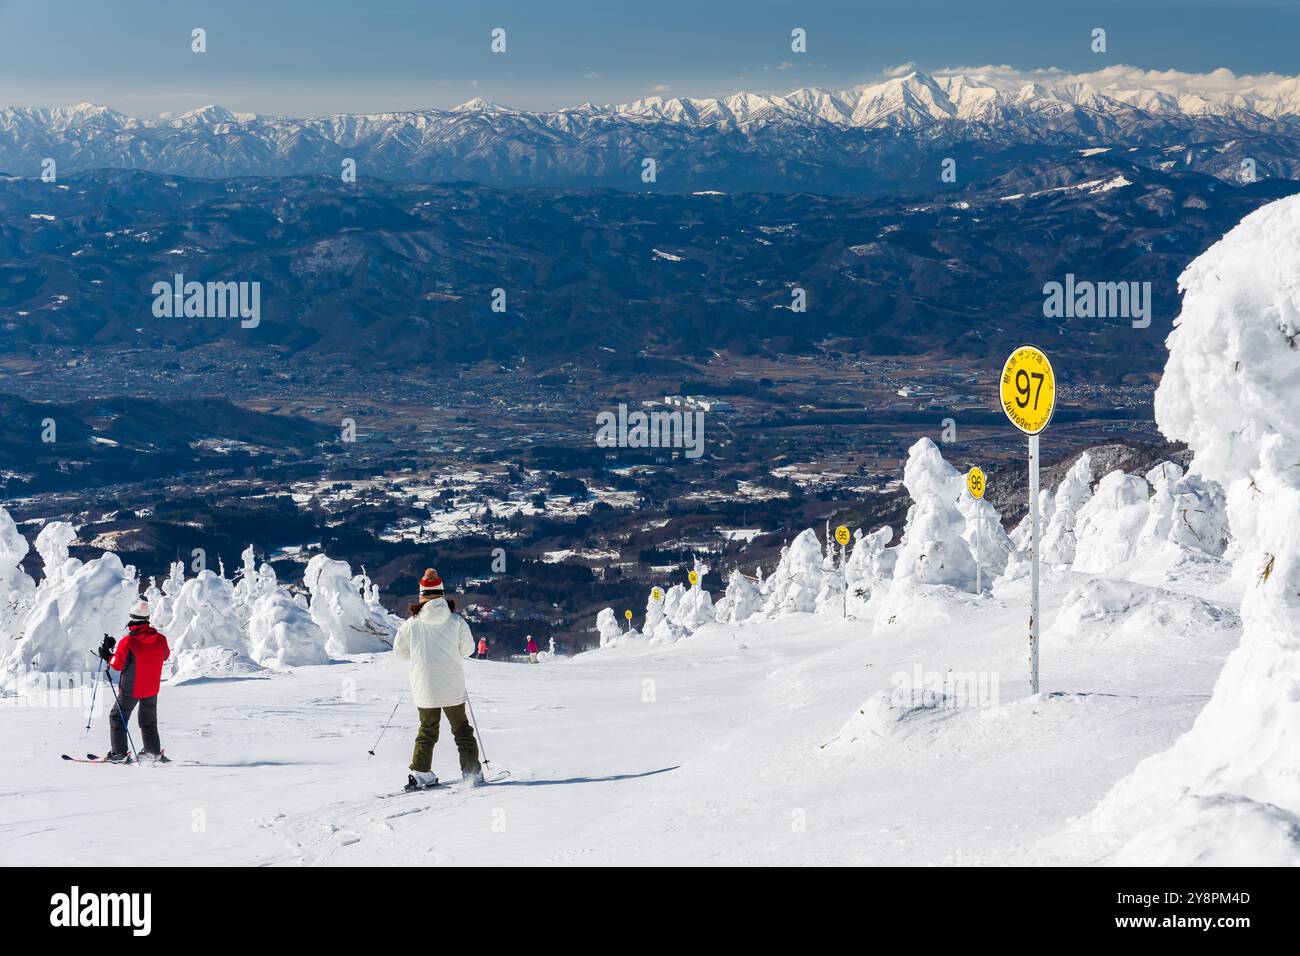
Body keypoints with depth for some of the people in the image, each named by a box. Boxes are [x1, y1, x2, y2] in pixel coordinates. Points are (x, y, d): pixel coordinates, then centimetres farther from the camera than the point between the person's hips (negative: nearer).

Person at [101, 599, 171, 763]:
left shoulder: (127, 642, -23)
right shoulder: (160, 639, -10)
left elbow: (118, 664, -14)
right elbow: (165, 656, 9)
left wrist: (107, 655, 2)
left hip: (130, 689, -4)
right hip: (152, 689, 4)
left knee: (117, 718, 11)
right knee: (148, 721, 21)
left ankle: (119, 753, 3)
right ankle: (154, 751, 22)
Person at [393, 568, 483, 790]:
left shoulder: (411, 624, -7)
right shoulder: (456, 620, -8)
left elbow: (400, 651, 5)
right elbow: (468, 649, 2)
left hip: (424, 688, 1)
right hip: (453, 688, -1)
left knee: (427, 731, 15)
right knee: (462, 730, 13)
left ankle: (420, 773, 9)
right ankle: (471, 771, 10)